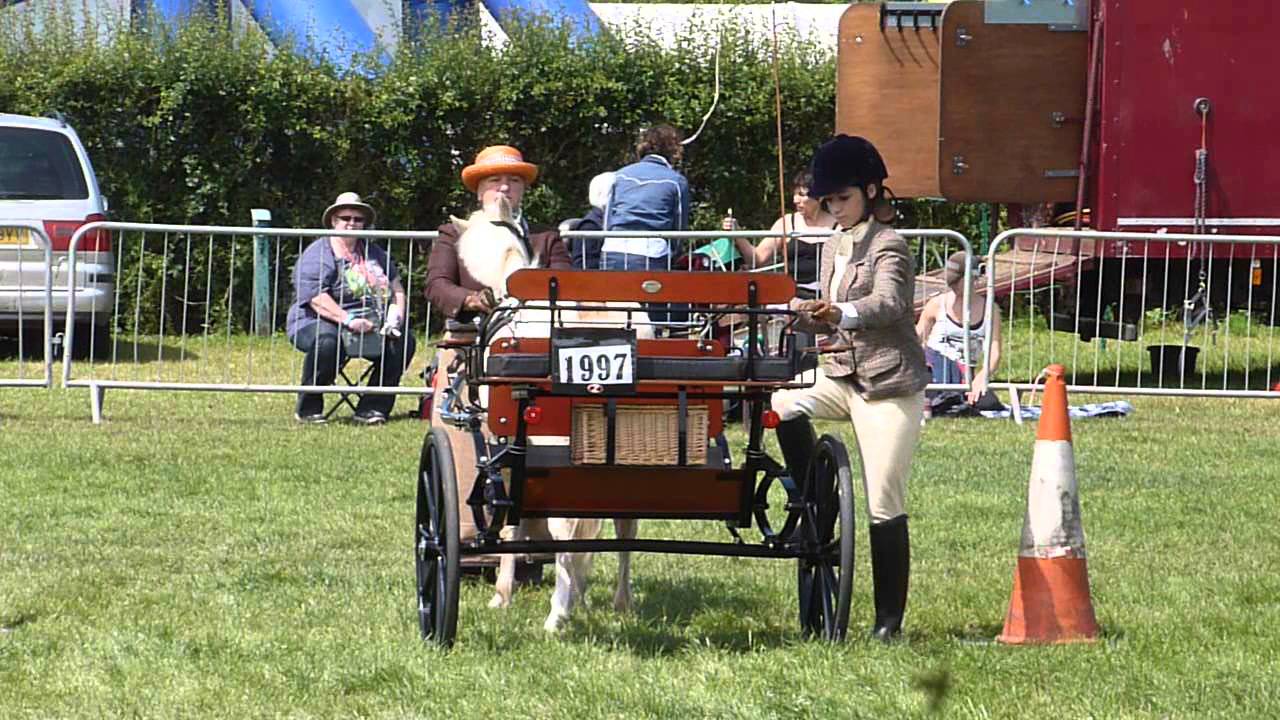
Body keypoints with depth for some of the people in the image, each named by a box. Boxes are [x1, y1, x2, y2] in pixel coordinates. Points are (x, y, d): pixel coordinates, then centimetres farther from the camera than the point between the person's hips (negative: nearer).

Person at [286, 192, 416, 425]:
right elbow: (316, 299, -19)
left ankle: (371, 408, -13)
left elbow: (396, 288, 18)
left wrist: (395, 318, -2)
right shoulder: (317, 255, -6)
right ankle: (308, 410, -22)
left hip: (370, 326, 6)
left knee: (403, 340, -17)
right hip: (319, 323, -6)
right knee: (328, 342, -40)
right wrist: (348, 320, -29)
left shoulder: (374, 253, 19)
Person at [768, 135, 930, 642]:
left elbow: (887, 304, -28)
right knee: (781, 403, -22)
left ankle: (889, 619, 1)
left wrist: (839, 313, -47)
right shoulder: (834, 247, 15)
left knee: (884, 504, -6)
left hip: (889, 384, -7)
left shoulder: (888, 245, -9)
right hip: (844, 374, 7)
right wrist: (805, 315, -1)